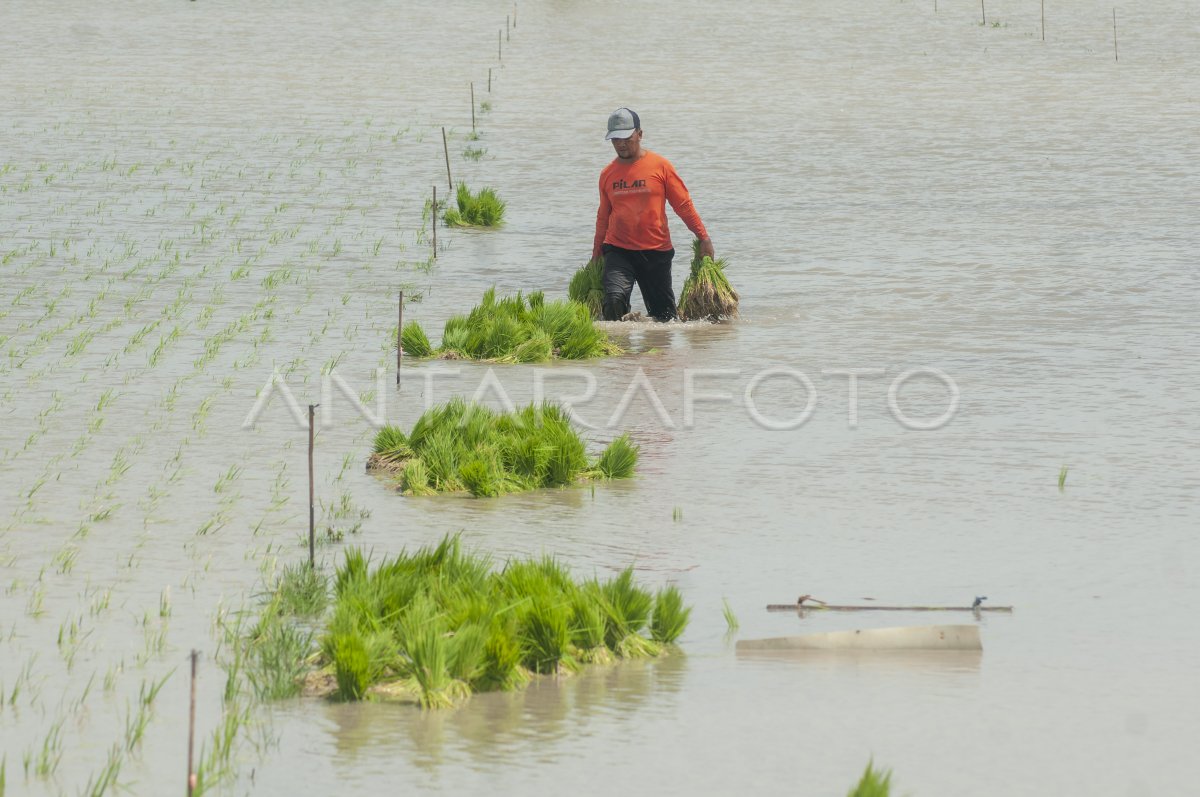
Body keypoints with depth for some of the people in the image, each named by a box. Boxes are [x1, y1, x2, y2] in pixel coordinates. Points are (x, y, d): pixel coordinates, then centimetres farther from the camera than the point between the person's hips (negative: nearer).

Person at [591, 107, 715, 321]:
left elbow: (683, 205, 2)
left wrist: (703, 237, -3)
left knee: (663, 314, 5)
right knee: (614, 297, -22)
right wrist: (596, 254, 19)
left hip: (656, 251, -1)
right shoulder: (608, 174, 7)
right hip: (618, 251, 1)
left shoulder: (660, 166, -1)